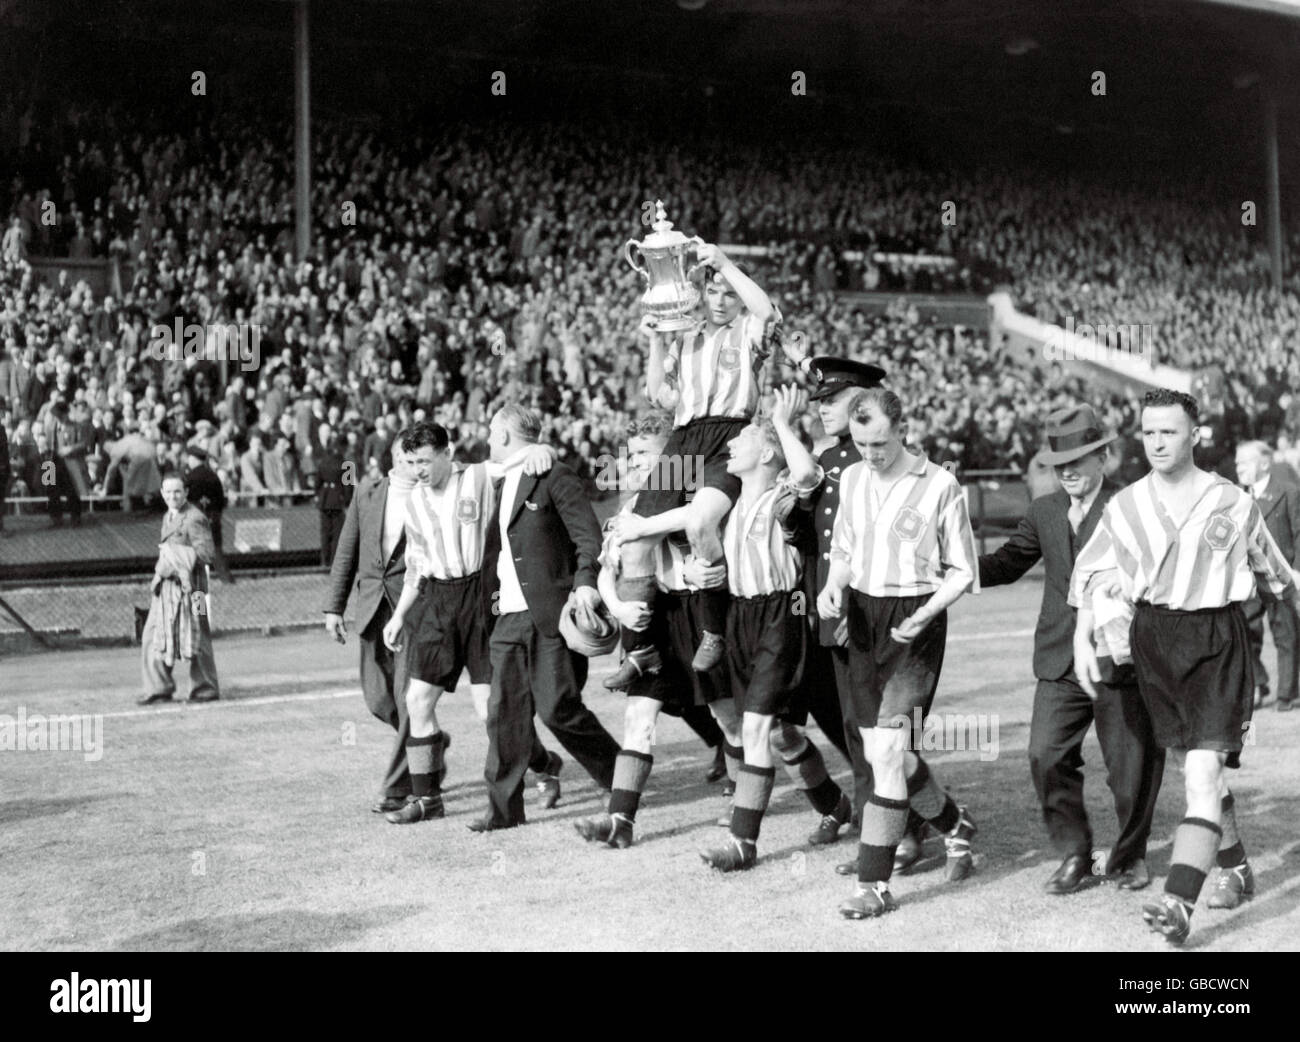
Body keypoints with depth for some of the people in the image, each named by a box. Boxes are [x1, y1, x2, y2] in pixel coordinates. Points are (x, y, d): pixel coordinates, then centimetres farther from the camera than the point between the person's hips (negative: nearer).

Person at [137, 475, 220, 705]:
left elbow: (205, 553, -15)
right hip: (166, 584, 8)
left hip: (188, 585, -8)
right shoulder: (168, 518, 18)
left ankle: (206, 689, 9)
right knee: (154, 637, 4)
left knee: (195, 638, -2)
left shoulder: (194, 518, -10)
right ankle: (159, 689, 11)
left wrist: (175, 553, -14)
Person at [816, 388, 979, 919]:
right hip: (862, 615, 6)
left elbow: (961, 570, -3)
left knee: (887, 749, -13)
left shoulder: (940, 486, -9)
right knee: (880, 751, 9)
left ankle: (874, 884, -6)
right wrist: (832, 586, -1)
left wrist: (926, 612, -19)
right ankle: (955, 824, 36)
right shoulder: (851, 480, 8)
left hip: (914, 620, -6)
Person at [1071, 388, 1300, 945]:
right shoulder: (1125, 506, 3)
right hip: (1153, 638, 3)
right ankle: (1236, 869, 36)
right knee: (1199, 769, 15)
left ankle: (1178, 903, -21)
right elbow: (1089, 574, 9)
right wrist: (1082, 640, 1)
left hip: (1217, 640, -3)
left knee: (1202, 769, -15)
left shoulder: (1233, 503, -2)